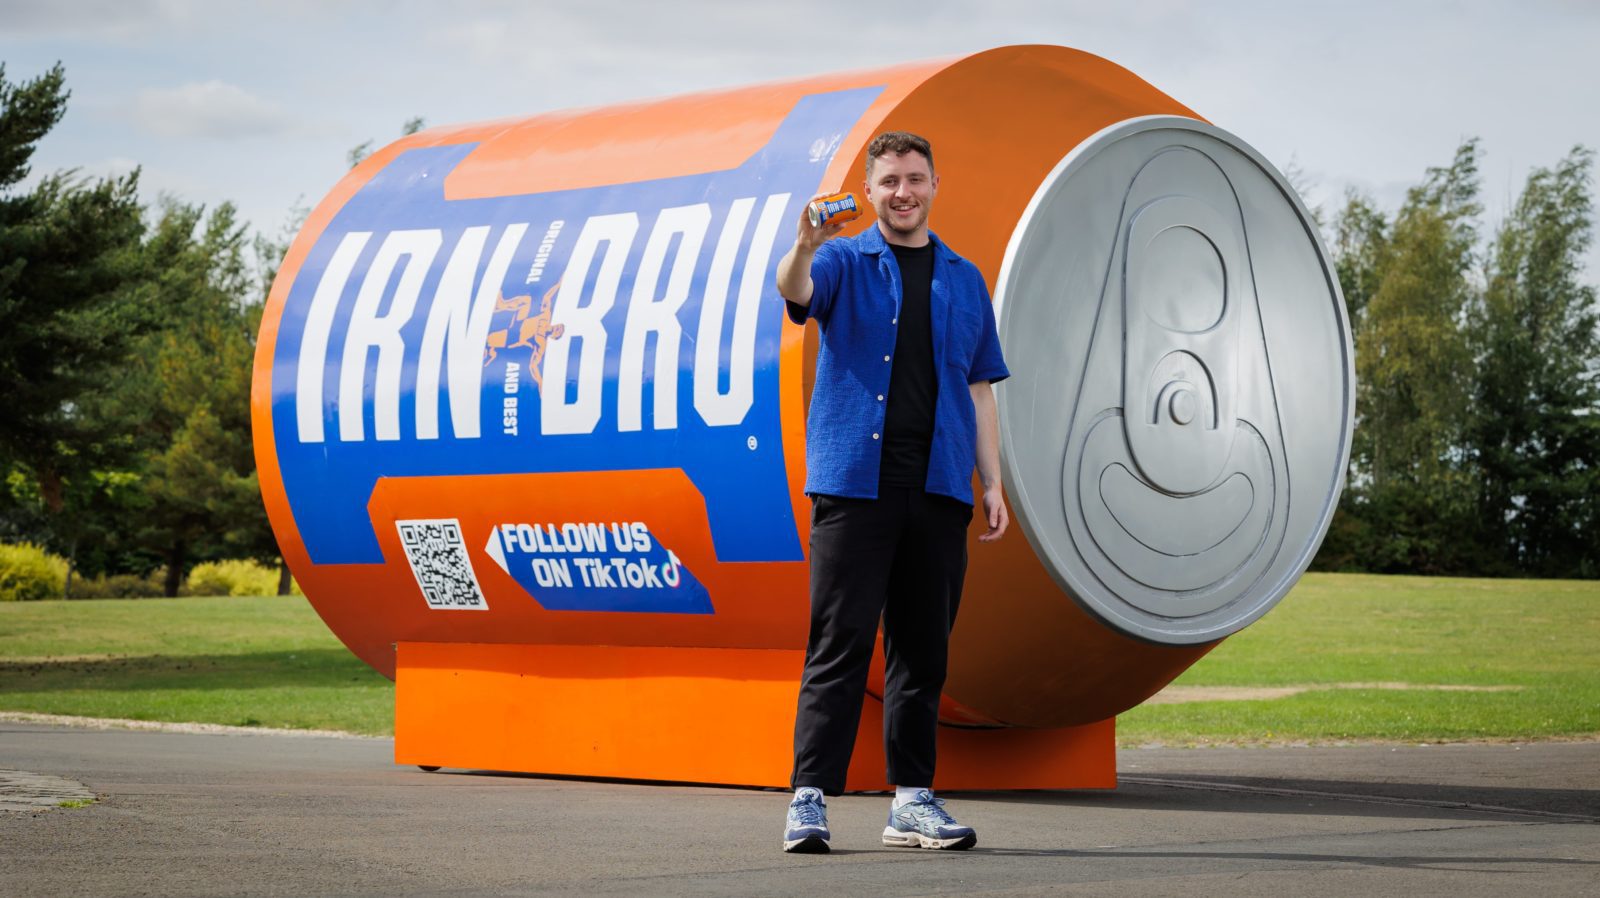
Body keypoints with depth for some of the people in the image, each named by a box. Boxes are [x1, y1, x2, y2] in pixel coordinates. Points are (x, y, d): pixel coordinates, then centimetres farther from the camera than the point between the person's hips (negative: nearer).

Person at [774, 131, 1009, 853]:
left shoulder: (964, 280, 17)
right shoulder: (845, 263, 7)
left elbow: (979, 389, 16)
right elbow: (794, 288, -16)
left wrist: (993, 483, 8)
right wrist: (806, 243, -39)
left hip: (939, 490, 4)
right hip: (853, 482, -3)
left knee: (924, 649, 6)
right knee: (840, 643, -7)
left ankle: (913, 799, 12)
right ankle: (810, 798, -7)